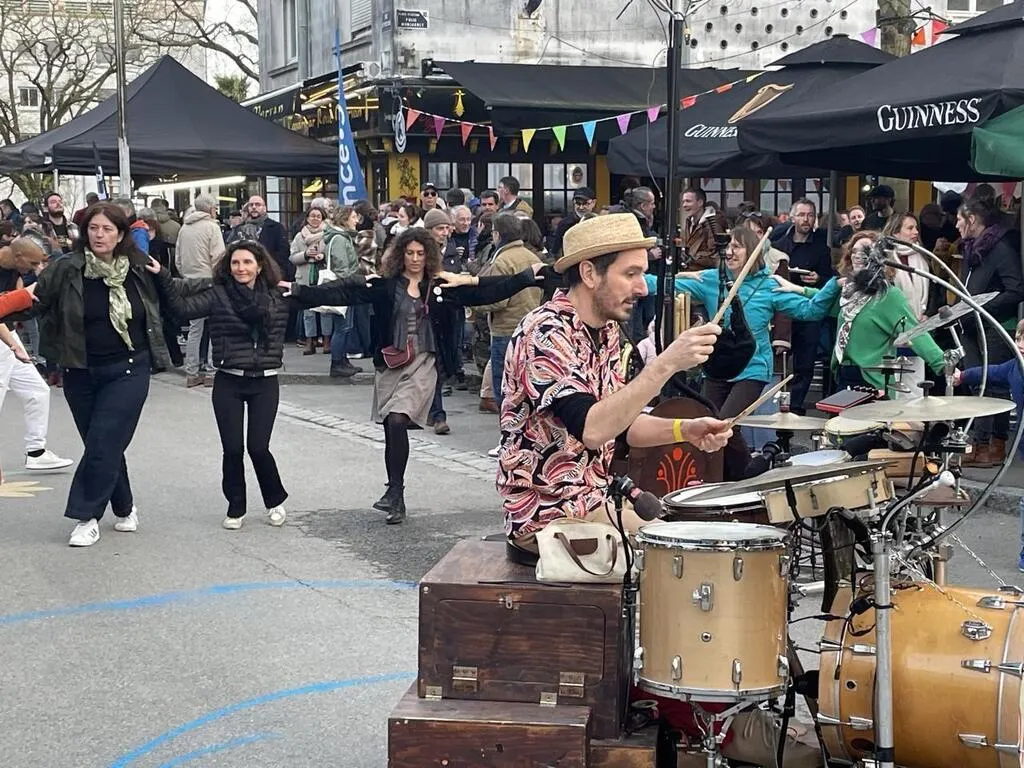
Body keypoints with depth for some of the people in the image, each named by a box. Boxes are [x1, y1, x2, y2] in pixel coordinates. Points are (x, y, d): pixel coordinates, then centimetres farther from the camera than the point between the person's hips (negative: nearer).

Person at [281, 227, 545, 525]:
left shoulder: (442, 285, 4)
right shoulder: (384, 284, 2)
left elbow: (490, 291, 5)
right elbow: (342, 291, -7)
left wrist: (529, 276, -2)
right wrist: (297, 290, -16)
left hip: (422, 364, -2)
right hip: (390, 363, 2)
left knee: (397, 422, -21)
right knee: (391, 430, 7)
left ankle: (395, 491, -8)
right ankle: (396, 500, 20)